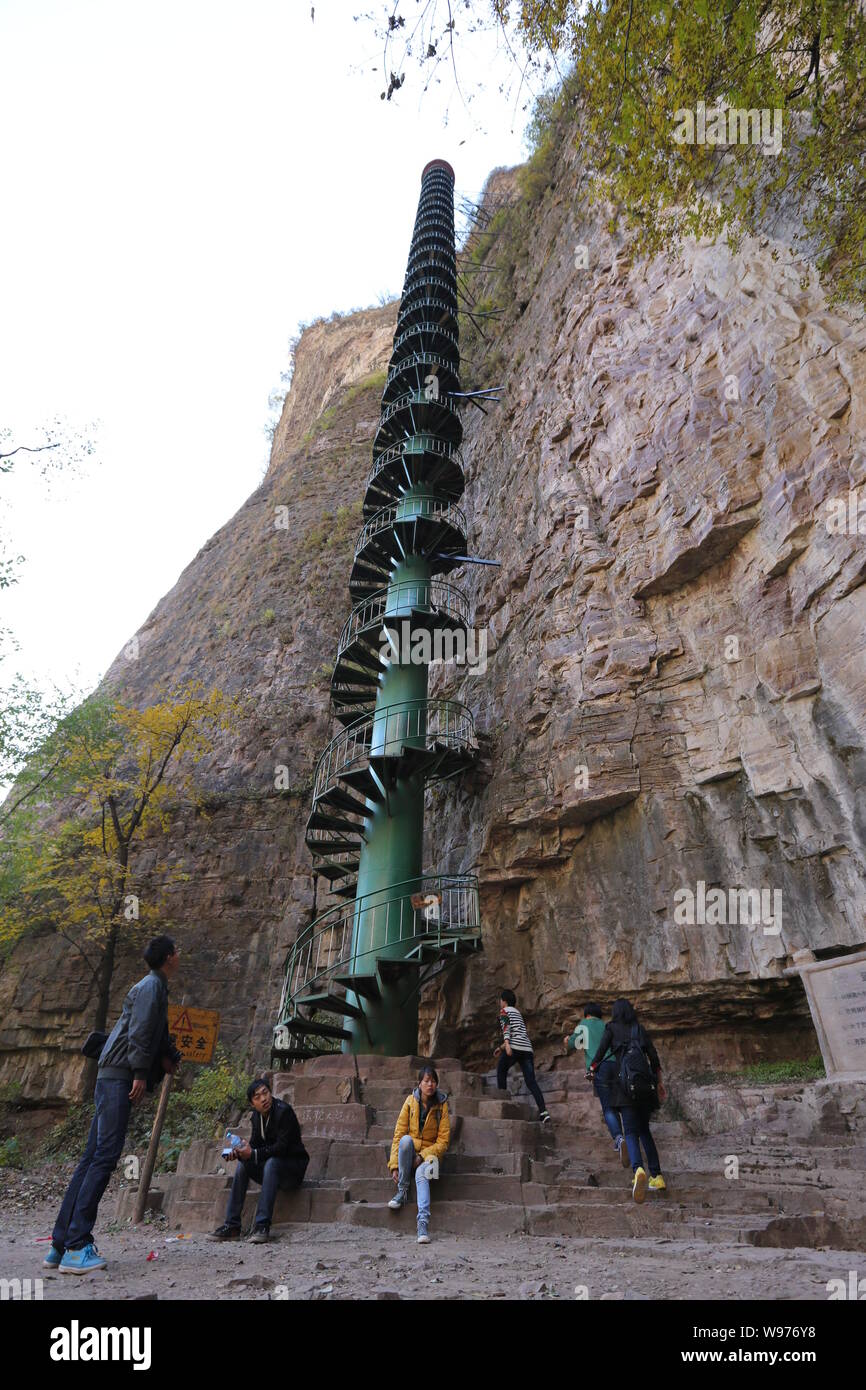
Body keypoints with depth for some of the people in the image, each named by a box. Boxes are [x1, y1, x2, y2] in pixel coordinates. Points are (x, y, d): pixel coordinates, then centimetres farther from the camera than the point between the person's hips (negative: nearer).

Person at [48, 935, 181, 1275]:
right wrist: (140, 1073, -19)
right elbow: (139, 1030, -18)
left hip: (112, 1079, 10)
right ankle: (76, 1247, -12)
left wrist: (169, 1056, 15)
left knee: (93, 1158, 9)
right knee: (104, 1156, -12)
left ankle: (61, 1245, 13)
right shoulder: (152, 985, -8)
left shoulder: (155, 986, 22)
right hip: (119, 1075, -10)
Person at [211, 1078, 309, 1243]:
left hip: (294, 1166, -7)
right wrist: (241, 1151, -18)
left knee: (271, 1162, -34)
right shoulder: (257, 1115, 2)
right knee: (243, 1163, -13)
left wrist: (253, 1153, -29)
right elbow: (254, 1143, 3)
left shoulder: (284, 1110, -21)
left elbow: (282, 1146, -26)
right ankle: (232, 1225, -11)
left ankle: (262, 1226, -35)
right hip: (272, 1167, 7)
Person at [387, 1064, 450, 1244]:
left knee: (421, 1174, -34)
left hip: (430, 1152, -1)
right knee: (406, 1139, -32)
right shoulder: (411, 1101, -4)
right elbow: (398, 1134, -4)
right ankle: (402, 1190, -21)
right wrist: (394, 1165, -13)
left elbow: (443, 1141, -6)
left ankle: (423, 1222, -42)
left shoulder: (441, 1105, -5)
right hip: (409, 1152, 1)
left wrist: (422, 1156, -19)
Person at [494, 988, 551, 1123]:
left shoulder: (504, 1011, 8)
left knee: (501, 1071, 17)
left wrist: (507, 1044, -23)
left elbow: (506, 1026, -10)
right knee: (531, 1081, 0)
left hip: (514, 1048, -6)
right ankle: (543, 1111, -13)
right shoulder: (518, 1012, 30)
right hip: (527, 1048, 6)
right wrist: (501, 1048, 44)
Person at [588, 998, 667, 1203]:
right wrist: (659, 1083, 22)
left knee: (631, 1132, -9)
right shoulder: (640, 1030, 17)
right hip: (645, 1083, 4)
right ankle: (657, 1176, 12)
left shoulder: (612, 1028, 7)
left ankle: (638, 1169, -33)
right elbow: (654, 1058, 13)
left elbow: (600, 1053, 0)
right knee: (644, 1130, 18)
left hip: (625, 1081, -4)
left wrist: (591, 1071, 14)